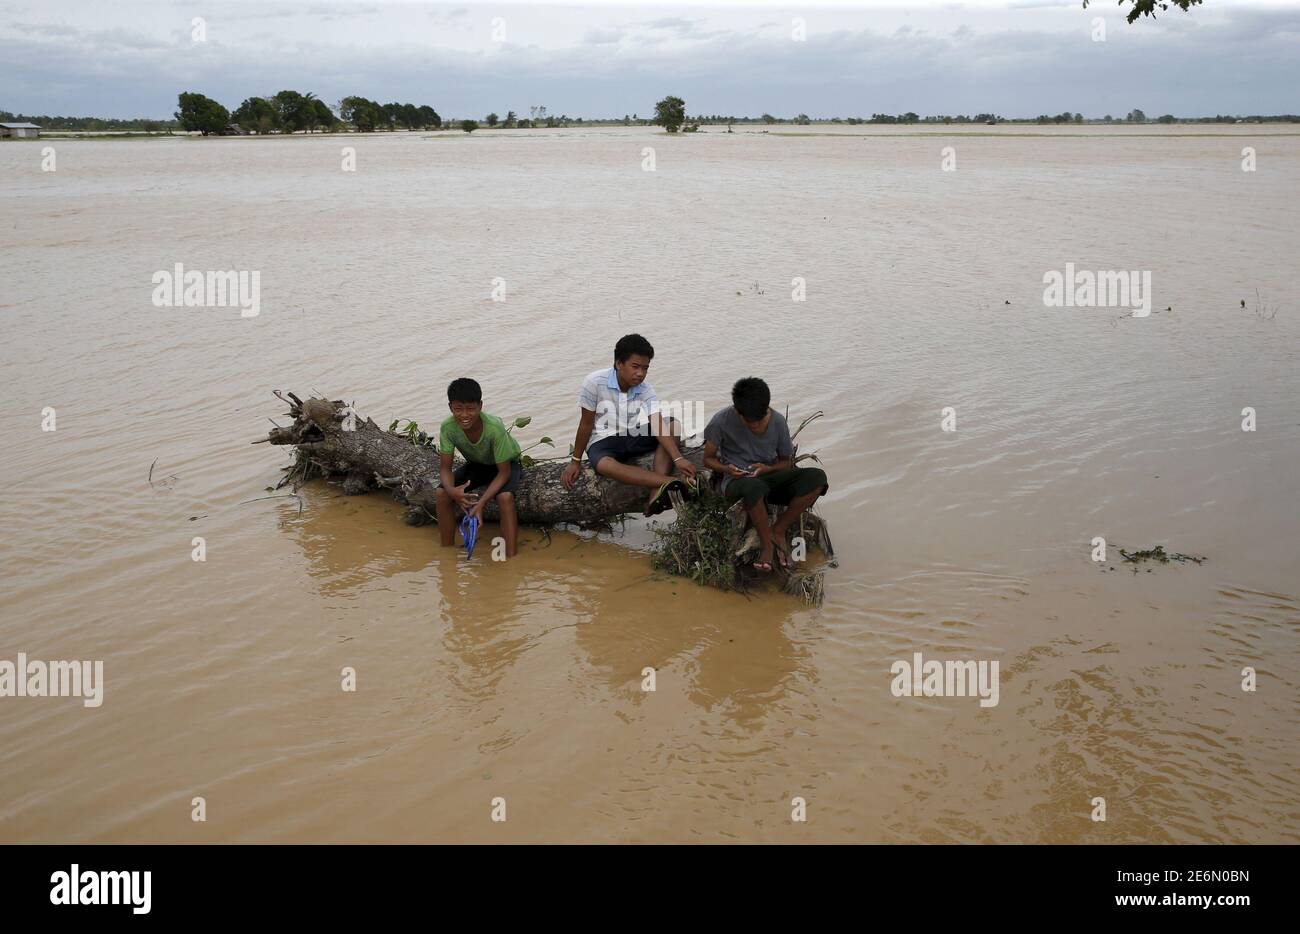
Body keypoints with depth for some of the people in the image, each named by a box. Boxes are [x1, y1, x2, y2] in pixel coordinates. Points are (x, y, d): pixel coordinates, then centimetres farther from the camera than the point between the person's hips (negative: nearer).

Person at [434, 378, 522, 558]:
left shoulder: (494, 428, -37)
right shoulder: (448, 427, -26)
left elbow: (504, 471, -29)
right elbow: (445, 467, -17)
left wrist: (481, 503, -39)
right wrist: (451, 490, -41)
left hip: (506, 463, -4)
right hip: (476, 464, 4)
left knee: (505, 497, -35)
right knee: (442, 494, -17)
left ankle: (510, 559, -27)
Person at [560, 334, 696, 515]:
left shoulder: (645, 390, -10)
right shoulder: (595, 382, -18)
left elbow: (659, 425, -21)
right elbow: (586, 423, -9)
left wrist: (678, 459, -36)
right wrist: (575, 461, -3)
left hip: (633, 438, 4)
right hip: (602, 441, -4)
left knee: (674, 427, -20)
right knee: (604, 465, -40)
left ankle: (656, 496, -35)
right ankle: (671, 482, -50)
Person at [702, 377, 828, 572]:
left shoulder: (778, 421, -2)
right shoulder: (722, 421, -9)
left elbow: (786, 461, 10)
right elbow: (708, 459, 3)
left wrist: (767, 469, -13)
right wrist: (726, 469, -20)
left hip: (768, 477, 4)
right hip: (737, 481, -4)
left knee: (817, 477, -24)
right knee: (755, 486, -44)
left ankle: (778, 530, -13)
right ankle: (768, 543, -21)